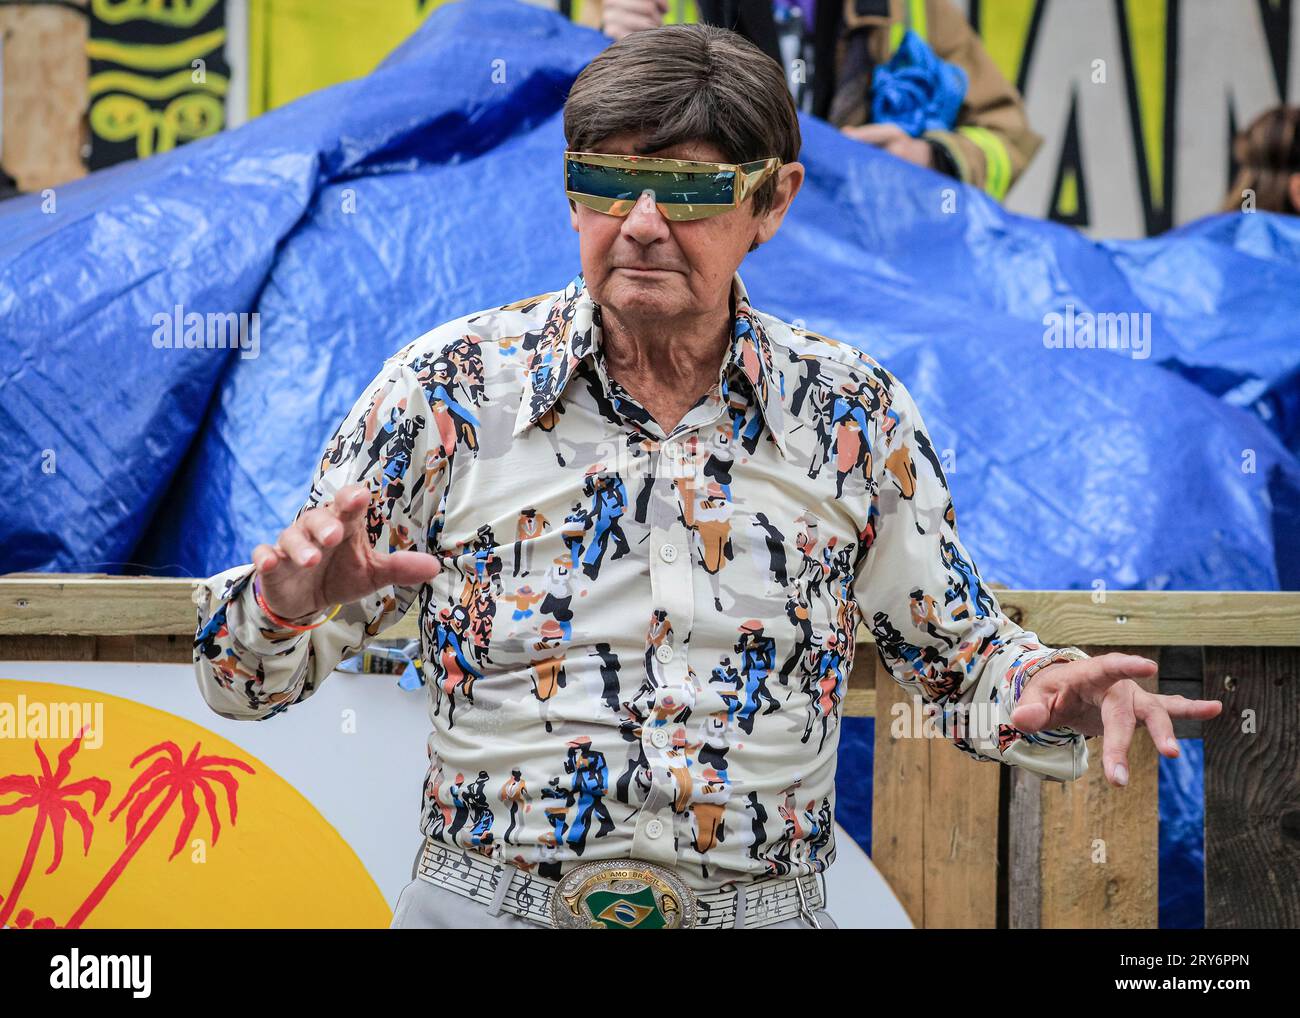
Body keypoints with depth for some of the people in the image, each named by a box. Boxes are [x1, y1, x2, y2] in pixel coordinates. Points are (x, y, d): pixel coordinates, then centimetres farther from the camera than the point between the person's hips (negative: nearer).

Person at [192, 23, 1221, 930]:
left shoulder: (854, 412, 5)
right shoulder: (451, 386, 0)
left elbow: (959, 652, 16)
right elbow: (248, 674, 3)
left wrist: (1042, 694, -7)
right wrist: (287, 603, -20)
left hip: (765, 906, 2)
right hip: (490, 898, -2)